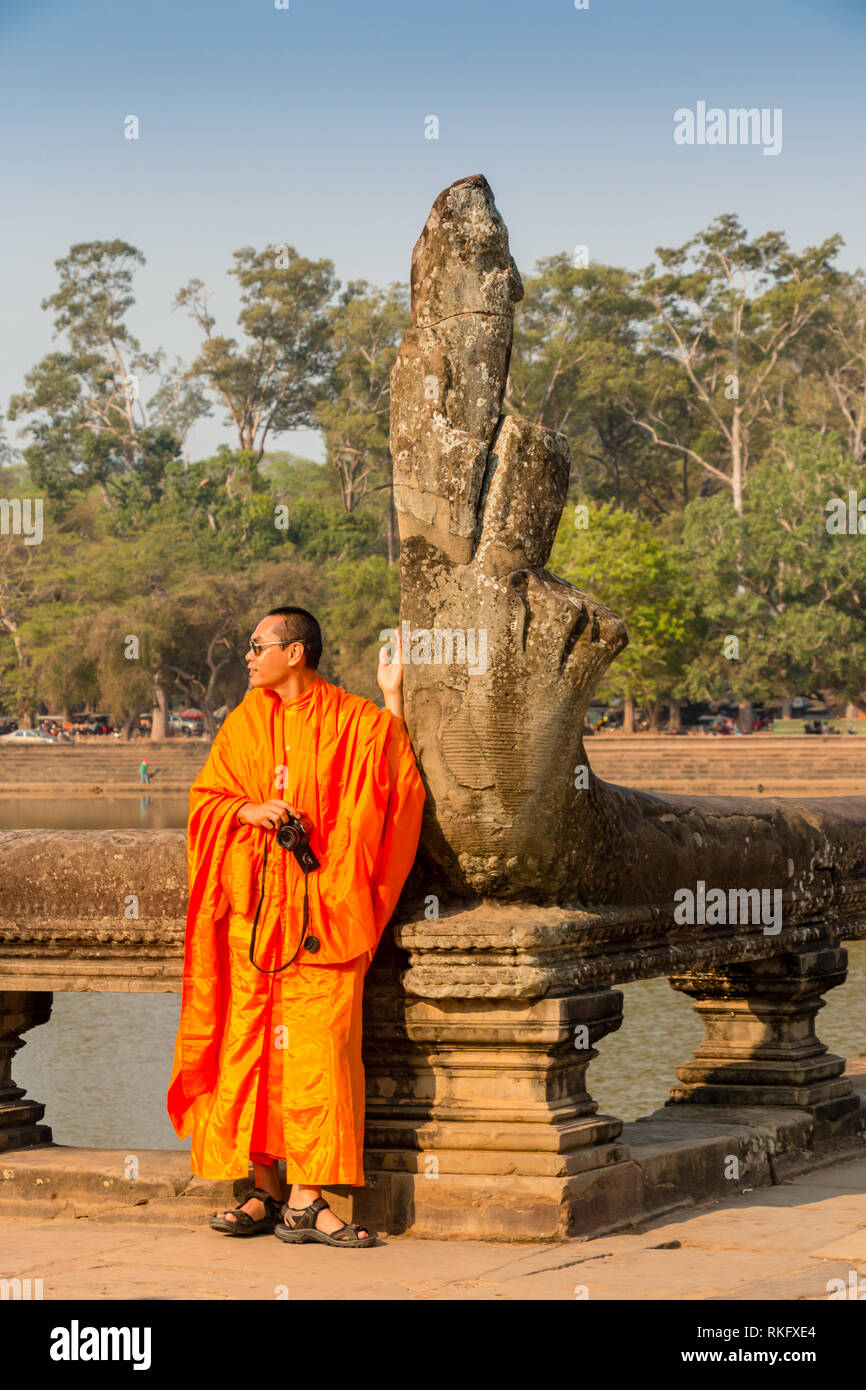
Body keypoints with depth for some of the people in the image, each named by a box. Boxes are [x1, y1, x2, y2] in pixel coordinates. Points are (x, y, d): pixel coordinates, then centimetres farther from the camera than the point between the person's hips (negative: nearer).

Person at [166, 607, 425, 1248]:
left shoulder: (351, 719, 2)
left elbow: (395, 782, -2)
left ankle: (307, 1199, -8)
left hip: (323, 905, -3)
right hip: (254, 906, 4)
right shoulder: (245, 723, 13)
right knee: (255, 1043, 2)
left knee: (317, 1045, -9)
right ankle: (267, 1192, 8)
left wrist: (393, 699, -2)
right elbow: (206, 798, 13)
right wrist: (248, 811, -7)